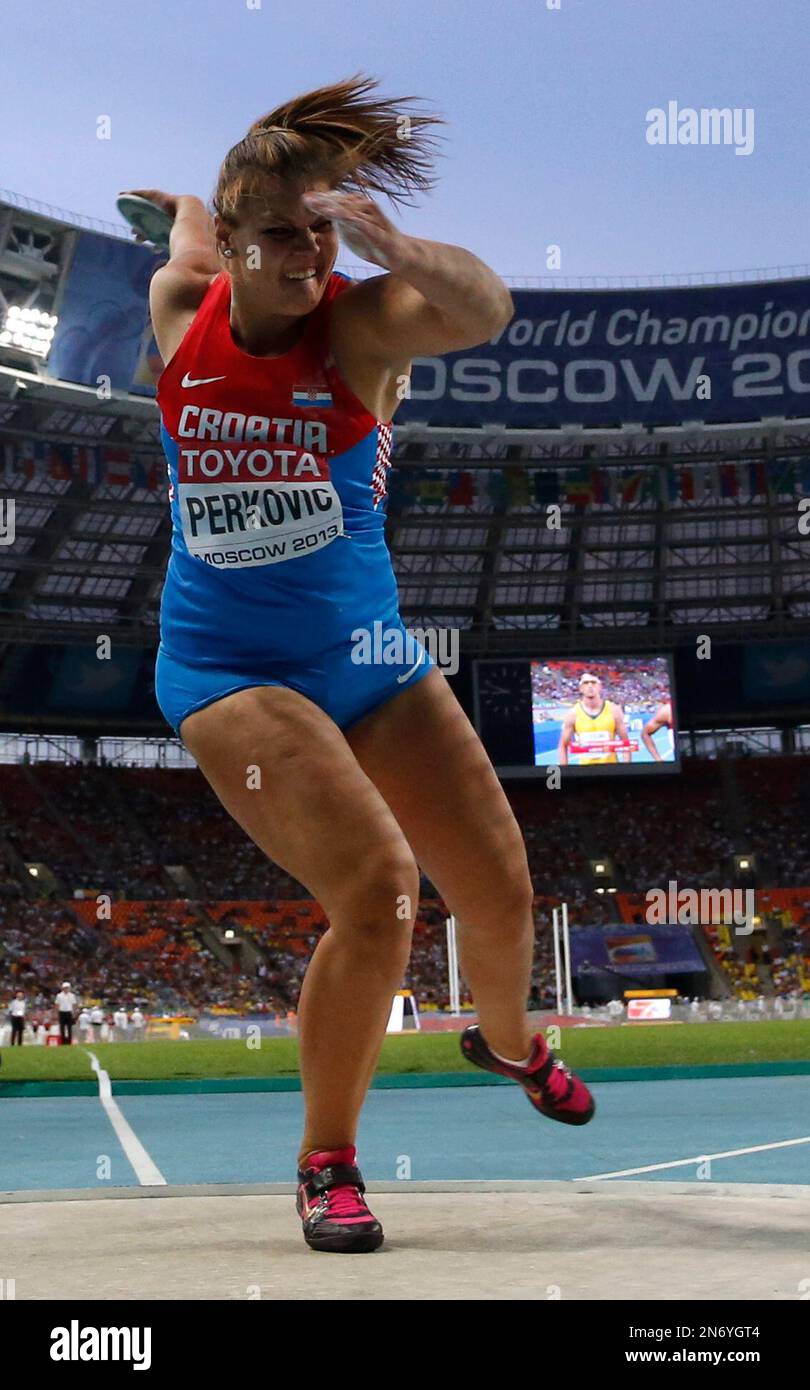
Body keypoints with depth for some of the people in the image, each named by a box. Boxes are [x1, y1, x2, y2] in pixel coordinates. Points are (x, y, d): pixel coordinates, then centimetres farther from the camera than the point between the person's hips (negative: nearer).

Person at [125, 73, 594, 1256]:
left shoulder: (360, 322, -13)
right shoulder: (181, 310, -5)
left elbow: (485, 310, -35)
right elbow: (190, 233, 20)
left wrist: (392, 246, -52)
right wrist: (184, 212, 42)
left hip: (367, 658, 1)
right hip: (229, 667, -1)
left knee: (500, 895, 6)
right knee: (378, 884, -23)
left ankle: (510, 1043, 44)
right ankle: (327, 1165, -4)